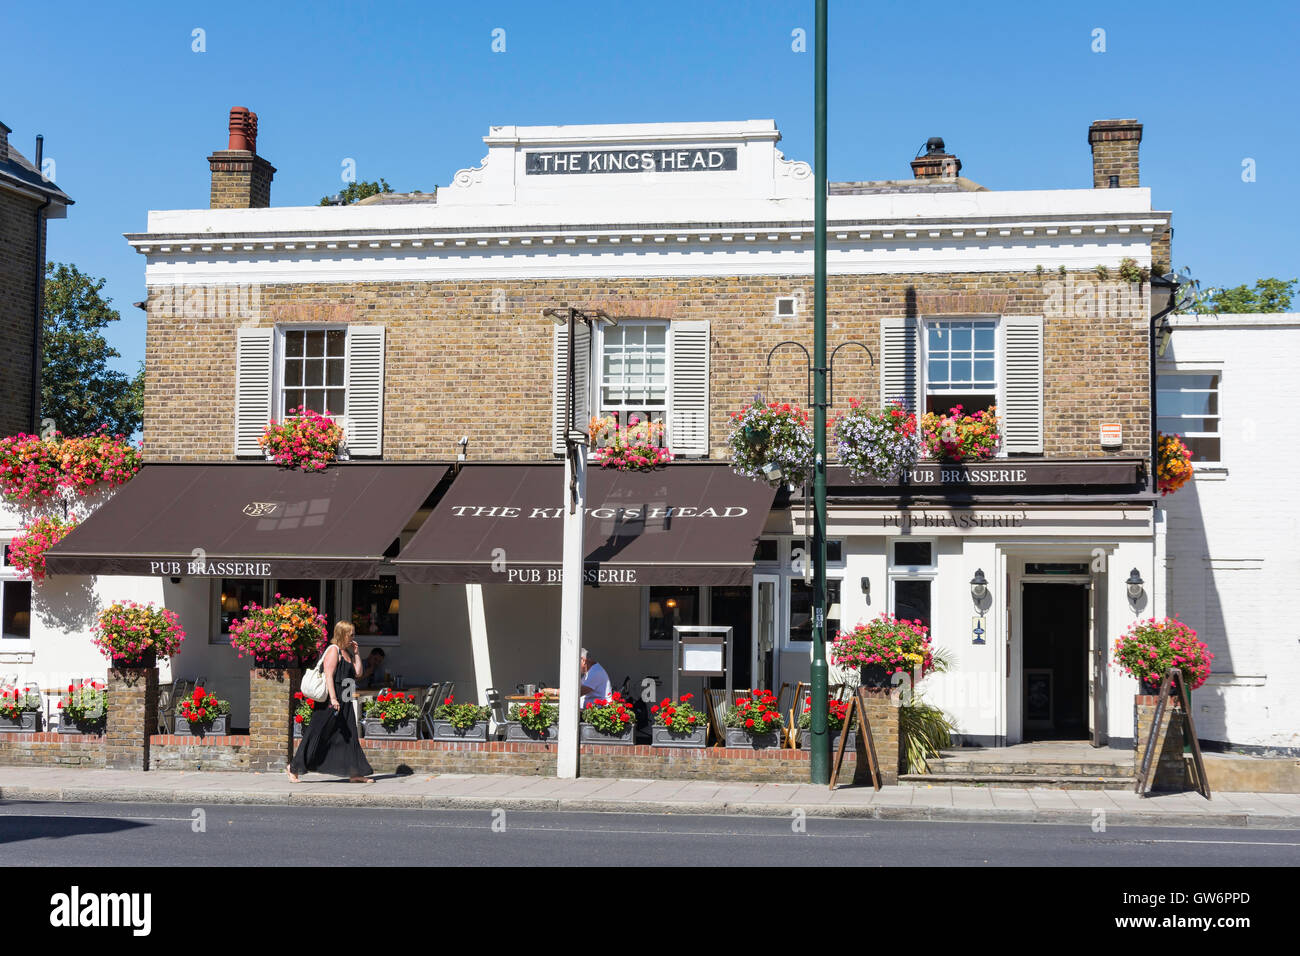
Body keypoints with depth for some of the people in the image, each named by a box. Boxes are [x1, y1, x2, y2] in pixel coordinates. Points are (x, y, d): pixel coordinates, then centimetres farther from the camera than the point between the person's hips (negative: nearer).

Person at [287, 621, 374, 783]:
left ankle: (355, 773, 7)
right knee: (318, 735, -4)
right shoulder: (333, 650, -11)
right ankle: (293, 768, 5)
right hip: (332, 700, -9)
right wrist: (333, 698, -26)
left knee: (349, 736, 6)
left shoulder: (347, 652, 17)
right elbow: (329, 676, -19)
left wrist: (357, 653, 10)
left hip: (344, 702, 9)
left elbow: (357, 673, 17)